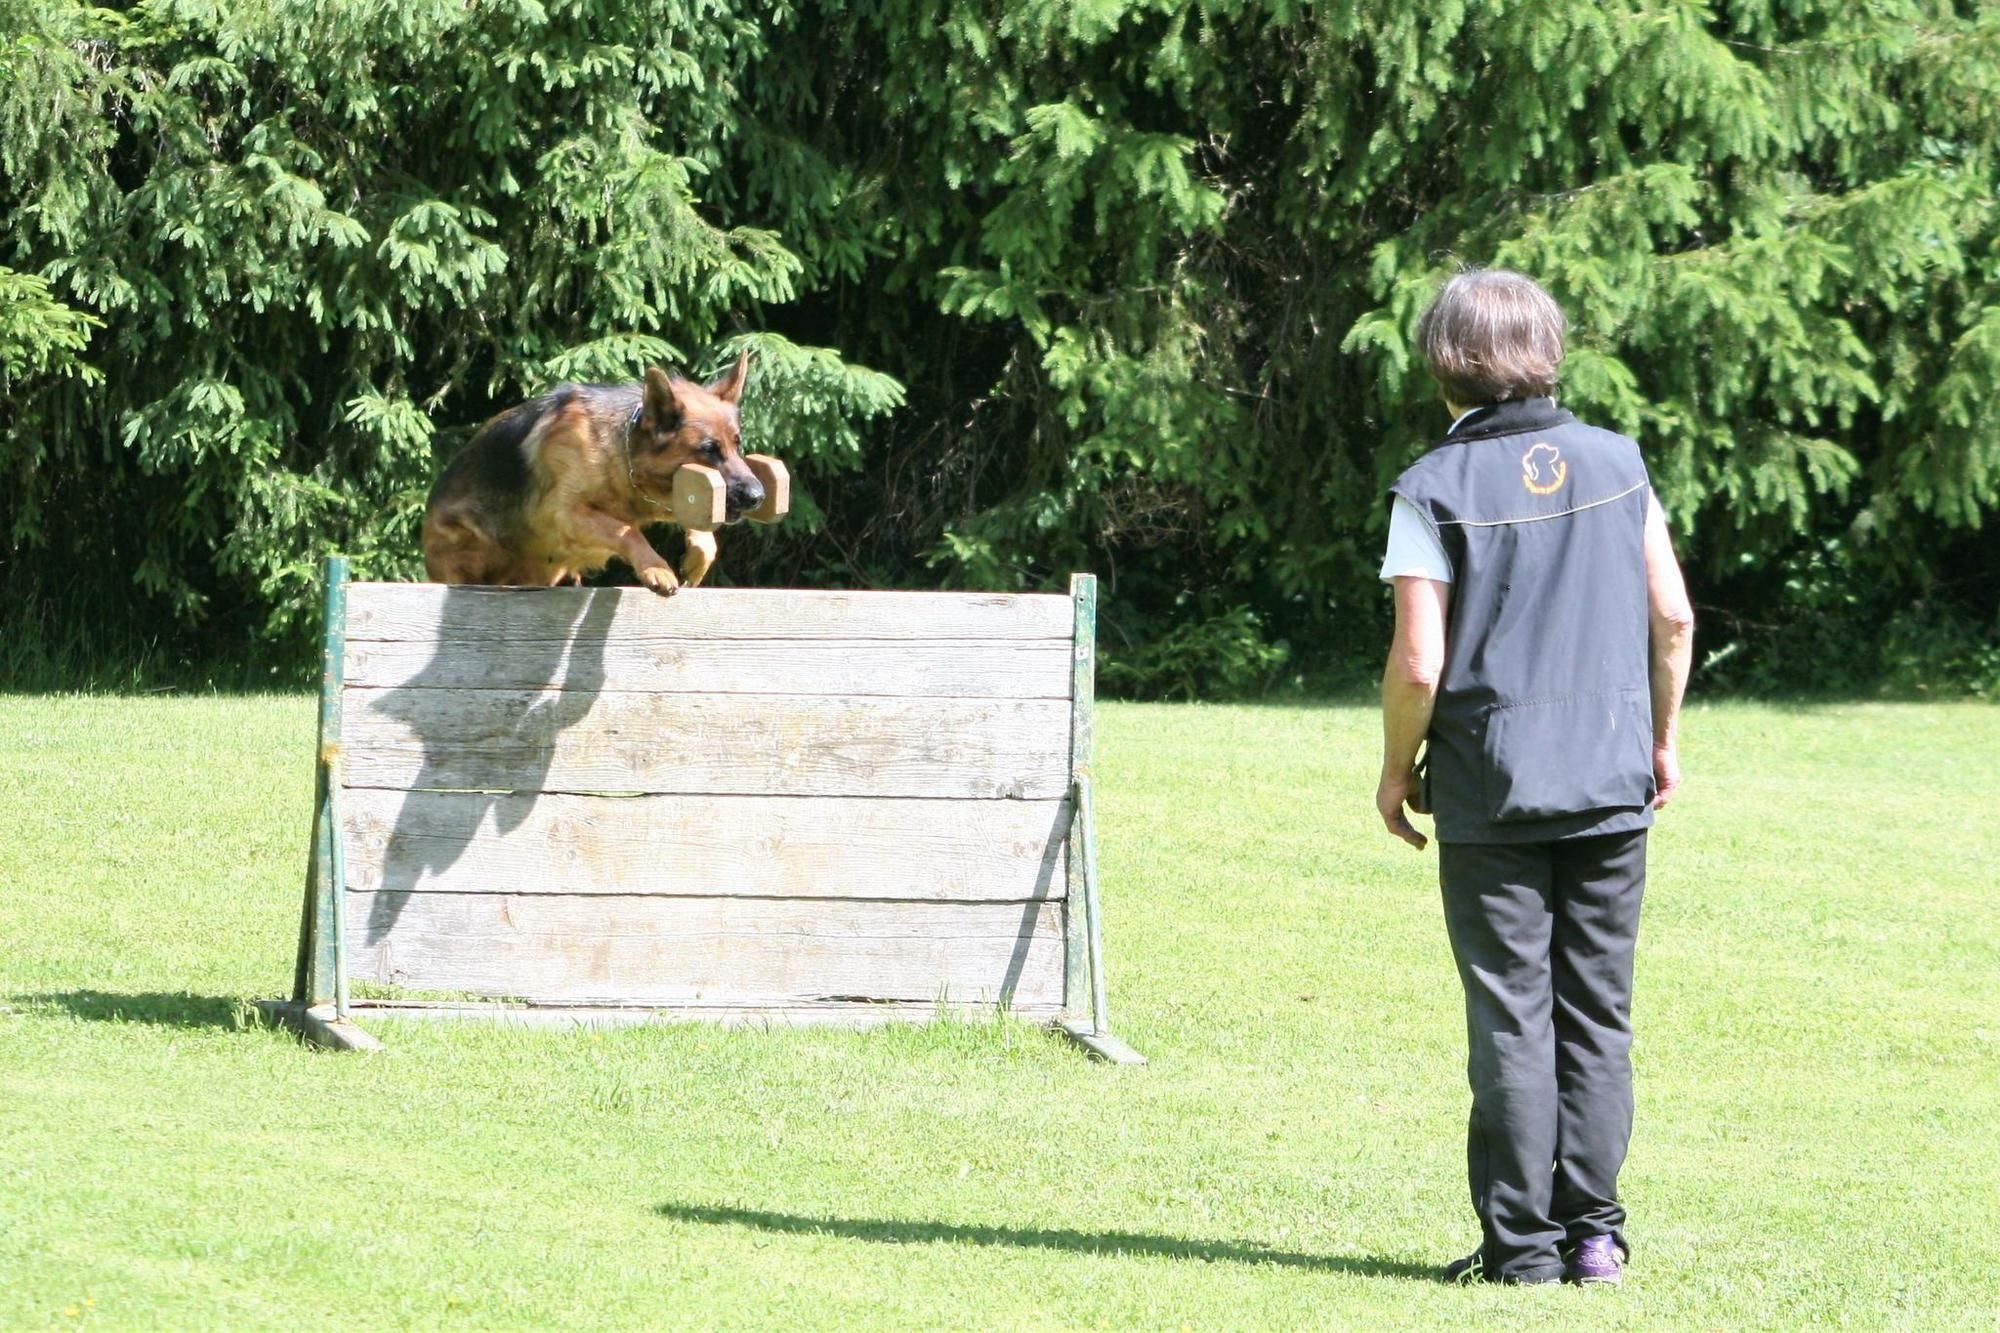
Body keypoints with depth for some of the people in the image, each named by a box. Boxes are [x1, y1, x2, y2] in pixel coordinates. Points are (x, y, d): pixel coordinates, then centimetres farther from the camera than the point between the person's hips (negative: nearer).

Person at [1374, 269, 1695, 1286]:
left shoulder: (1436, 488, -7)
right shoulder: (1615, 461, 4)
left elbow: (1419, 664, -11)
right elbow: (1673, 615, 4)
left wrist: (1396, 770, 4)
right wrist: (1662, 738, 17)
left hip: (1492, 791, -3)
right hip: (1611, 784, 3)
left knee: (1512, 1016, 0)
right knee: (1597, 1012, 9)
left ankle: (1521, 1241, 0)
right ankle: (1593, 1232, 8)